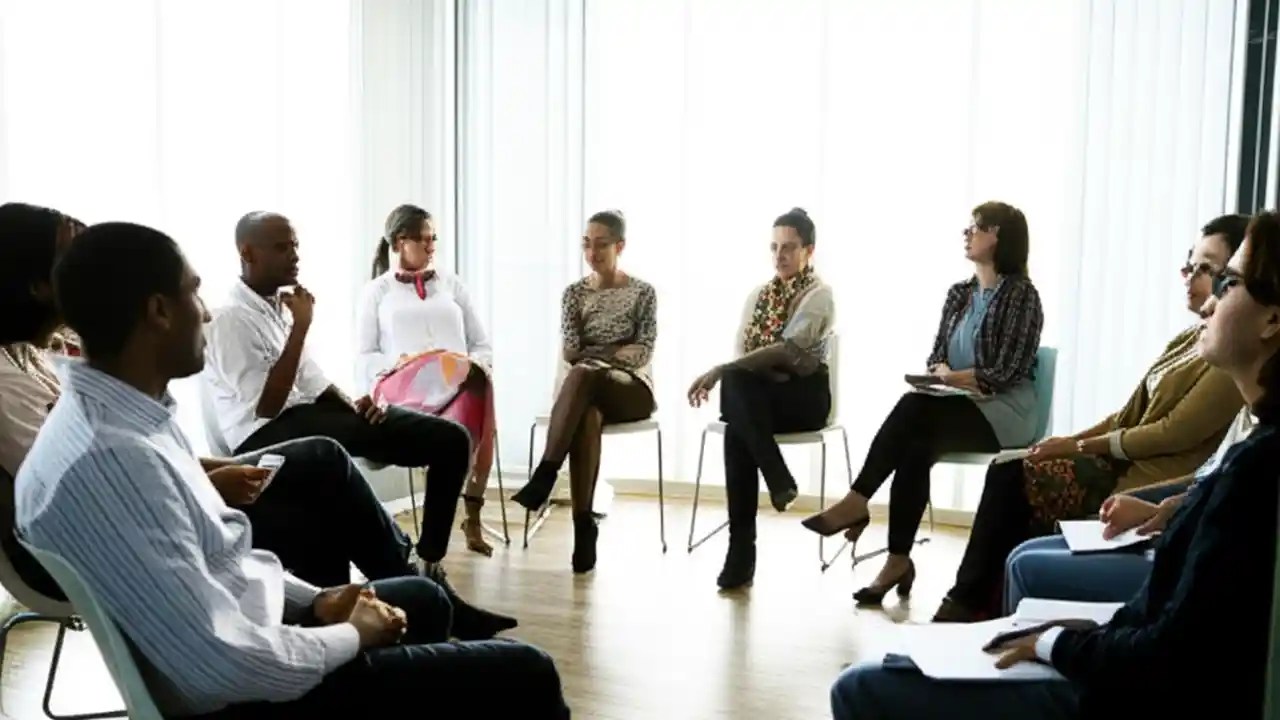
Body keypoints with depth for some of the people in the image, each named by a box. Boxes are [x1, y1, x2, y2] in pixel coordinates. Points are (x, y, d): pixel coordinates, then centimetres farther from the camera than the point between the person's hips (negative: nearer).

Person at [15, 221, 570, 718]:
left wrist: (312, 599, 5)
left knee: (423, 600, 28)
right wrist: (351, 635, -15)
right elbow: (224, 666, -32)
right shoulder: (108, 457, -30)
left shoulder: (128, 414, 2)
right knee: (521, 675, -6)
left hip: (249, 624, 10)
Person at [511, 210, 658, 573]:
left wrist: (592, 354, -11)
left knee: (582, 375, -38)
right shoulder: (575, 292, 11)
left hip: (631, 387, -2)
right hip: (583, 388, 2)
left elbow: (643, 352, -4)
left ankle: (544, 475, -41)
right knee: (587, 416, -38)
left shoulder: (642, 292, 5)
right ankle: (584, 525, -41)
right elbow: (569, 351, 0)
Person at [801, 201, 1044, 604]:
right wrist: (944, 375, -9)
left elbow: (1006, 373, -13)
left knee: (913, 408, -31)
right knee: (915, 448, -28)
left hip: (1005, 412, -5)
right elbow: (936, 357, 13)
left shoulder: (1021, 295, -6)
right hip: (958, 406, 5)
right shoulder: (959, 294, 15)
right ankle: (898, 561, -29)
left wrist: (951, 377, -12)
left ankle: (856, 503, -27)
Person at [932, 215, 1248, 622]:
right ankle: (974, 603, -8)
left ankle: (973, 604, 1)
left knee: (1011, 479, -15)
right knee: (1006, 471, -9)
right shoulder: (1190, 339, 16)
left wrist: (1080, 446, -11)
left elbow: (1175, 433, -17)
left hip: (1149, 480, -8)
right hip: (1124, 462, 8)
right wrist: (1070, 441, 1)